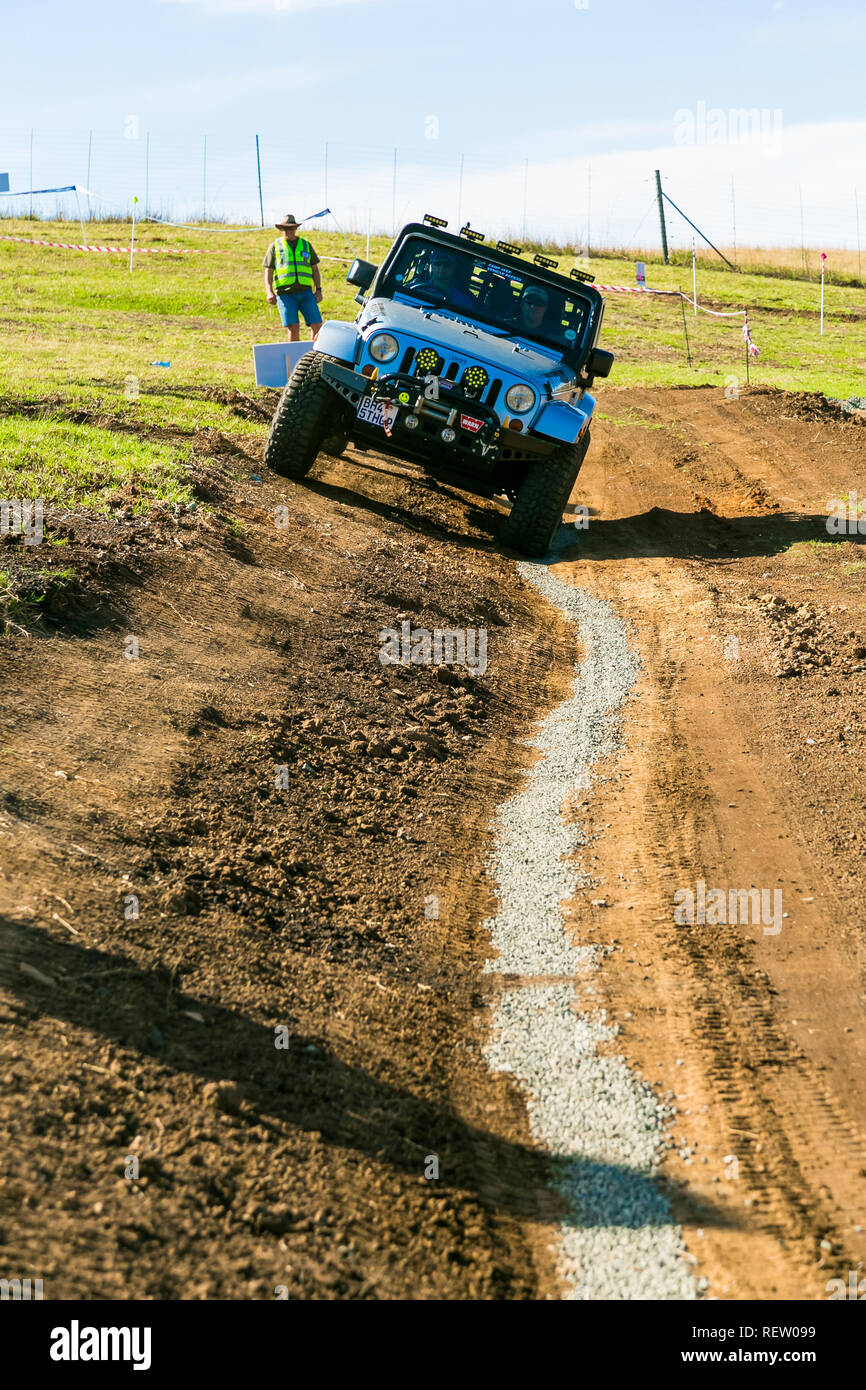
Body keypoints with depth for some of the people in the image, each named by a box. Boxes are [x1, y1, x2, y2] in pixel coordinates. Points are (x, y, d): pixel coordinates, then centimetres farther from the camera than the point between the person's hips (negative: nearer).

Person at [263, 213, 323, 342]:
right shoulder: (275, 246, 10)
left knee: (317, 325, -7)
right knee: (294, 328, -12)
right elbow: (268, 271, 7)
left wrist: (318, 290, 7)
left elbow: (315, 269, 18)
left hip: (305, 292, 2)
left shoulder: (306, 245, 16)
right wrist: (269, 292, -6)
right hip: (285, 294, -2)